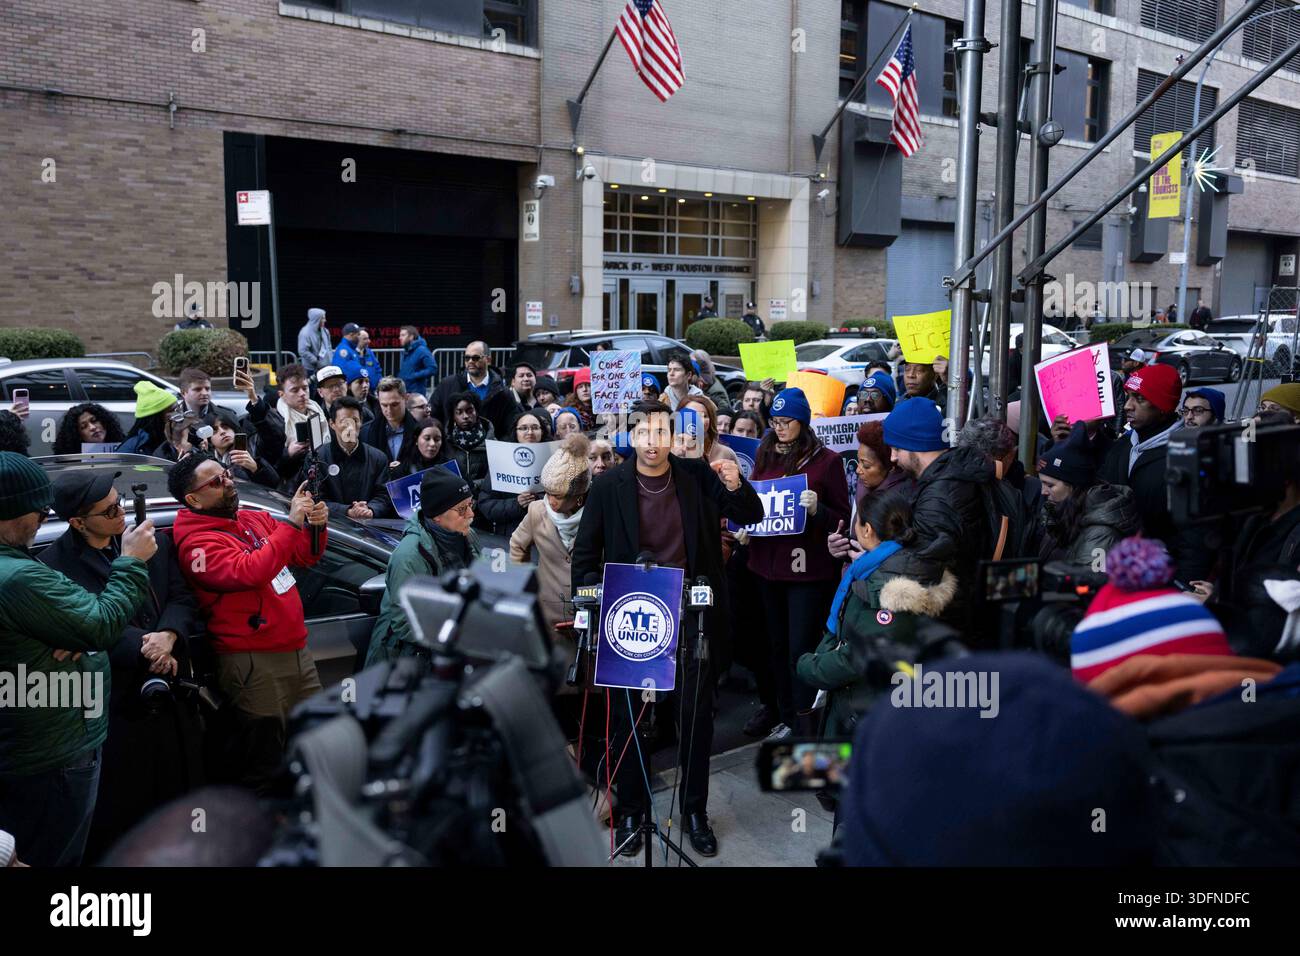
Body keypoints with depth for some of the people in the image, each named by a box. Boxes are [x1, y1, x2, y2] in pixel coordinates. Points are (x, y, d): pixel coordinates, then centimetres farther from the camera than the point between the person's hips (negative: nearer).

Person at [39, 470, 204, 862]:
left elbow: (182, 599, 1)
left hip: (174, 694, 5)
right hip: (117, 704, -4)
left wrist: (168, 636, -17)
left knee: (180, 796, 17)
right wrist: (147, 648, -22)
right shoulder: (56, 564, -9)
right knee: (120, 813, 7)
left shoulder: (154, 542, 5)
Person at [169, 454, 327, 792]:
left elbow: (303, 557, 16)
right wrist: (291, 523, -24)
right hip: (253, 662, -7)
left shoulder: (255, 519, 12)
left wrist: (316, 526, -4)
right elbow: (248, 572, -26)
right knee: (263, 762, 2)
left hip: (297, 649, 8)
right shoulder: (197, 542, -10)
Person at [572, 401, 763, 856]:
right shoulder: (607, 487, -7)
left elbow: (751, 516, 2)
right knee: (628, 715, 9)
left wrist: (737, 487, -18)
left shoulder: (699, 476, -3)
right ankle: (630, 811, 28)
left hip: (691, 615, 1)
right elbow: (585, 557, -1)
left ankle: (695, 811, 28)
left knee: (697, 714, 10)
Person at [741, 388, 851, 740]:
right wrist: (743, 530, 2)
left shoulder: (826, 460, -4)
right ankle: (788, 716, 27)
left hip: (808, 567, -5)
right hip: (768, 564, 5)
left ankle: (806, 727, 3)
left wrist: (817, 509, -22)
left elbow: (842, 517, -3)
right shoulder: (765, 456, 10)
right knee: (778, 645, 13)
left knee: (801, 648, -5)